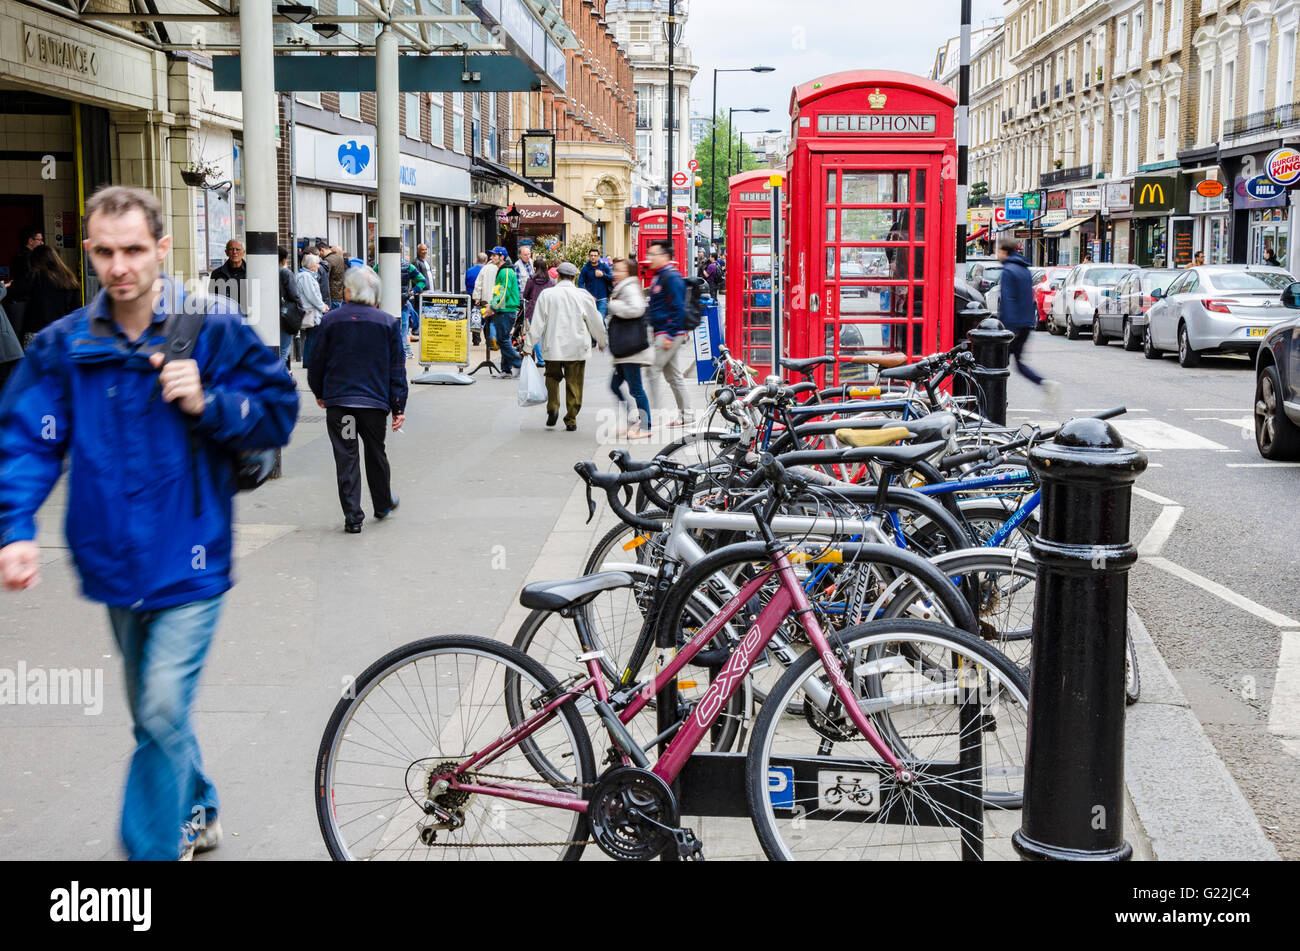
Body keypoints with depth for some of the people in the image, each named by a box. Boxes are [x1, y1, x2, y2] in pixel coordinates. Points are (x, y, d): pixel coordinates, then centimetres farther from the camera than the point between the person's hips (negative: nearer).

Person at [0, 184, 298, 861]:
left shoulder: (215, 330, -8)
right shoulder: (64, 344, 0)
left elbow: (277, 415, -4)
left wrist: (207, 404, -21)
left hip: (189, 561, -4)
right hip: (116, 563, 4)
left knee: (163, 711, -11)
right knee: (154, 709, 19)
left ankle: (151, 847, 4)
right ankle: (196, 813, 43)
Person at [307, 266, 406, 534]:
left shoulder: (331, 320, -3)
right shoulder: (388, 323, 1)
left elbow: (317, 361, 4)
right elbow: (397, 368, 2)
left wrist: (319, 392, 20)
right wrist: (398, 408, 6)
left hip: (338, 400, -1)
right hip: (375, 401, 1)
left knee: (346, 457, 3)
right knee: (375, 454, 19)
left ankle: (352, 517, 0)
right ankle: (383, 505, 34)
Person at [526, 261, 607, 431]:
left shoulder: (546, 294, -3)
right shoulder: (583, 296, -2)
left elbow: (537, 323, -4)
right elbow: (595, 323, 7)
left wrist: (529, 345, 3)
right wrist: (602, 342, 22)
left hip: (553, 347, 0)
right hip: (577, 347, 0)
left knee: (552, 376, 18)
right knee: (574, 383, 6)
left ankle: (553, 407, -2)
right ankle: (571, 420, 8)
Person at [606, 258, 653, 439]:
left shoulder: (629, 288, -11)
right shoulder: (621, 289, 21)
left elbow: (636, 309, -28)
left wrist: (614, 306, -16)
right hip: (624, 351, 11)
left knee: (635, 388, -7)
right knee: (615, 385, 12)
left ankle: (645, 426, -1)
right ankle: (634, 421, 17)